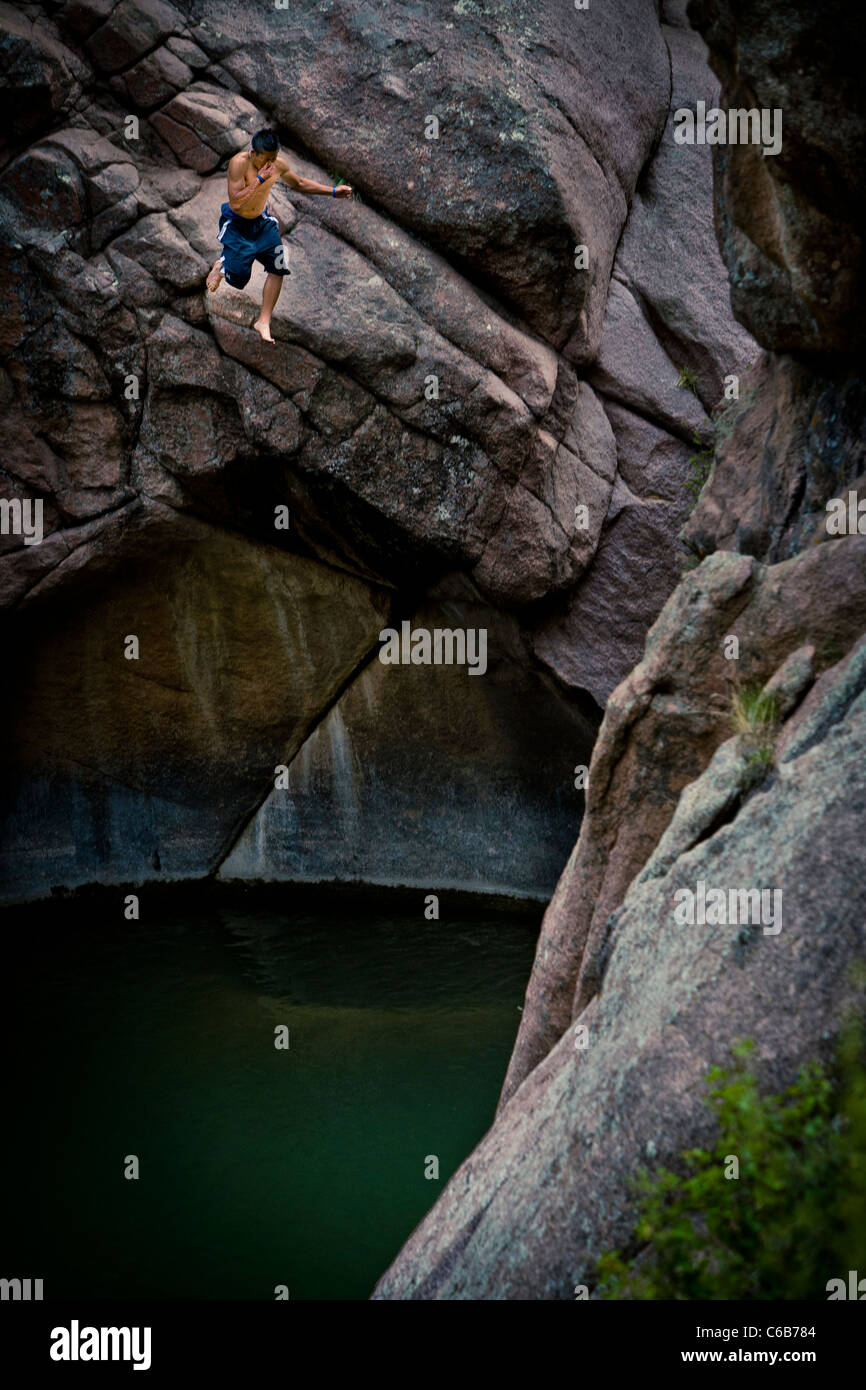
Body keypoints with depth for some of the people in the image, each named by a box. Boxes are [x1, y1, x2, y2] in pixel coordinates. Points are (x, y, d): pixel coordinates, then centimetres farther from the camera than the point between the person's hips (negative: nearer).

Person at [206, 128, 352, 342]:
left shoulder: (279, 164, -11)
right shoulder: (239, 163, -29)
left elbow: (299, 184, 11)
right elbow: (235, 203, -35)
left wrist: (333, 191, 6)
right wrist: (260, 178, -38)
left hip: (263, 222, 5)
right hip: (236, 224, -5)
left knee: (278, 269, -6)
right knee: (238, 276, -7)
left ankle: (263, 322, 7)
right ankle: (220, 265, 32)